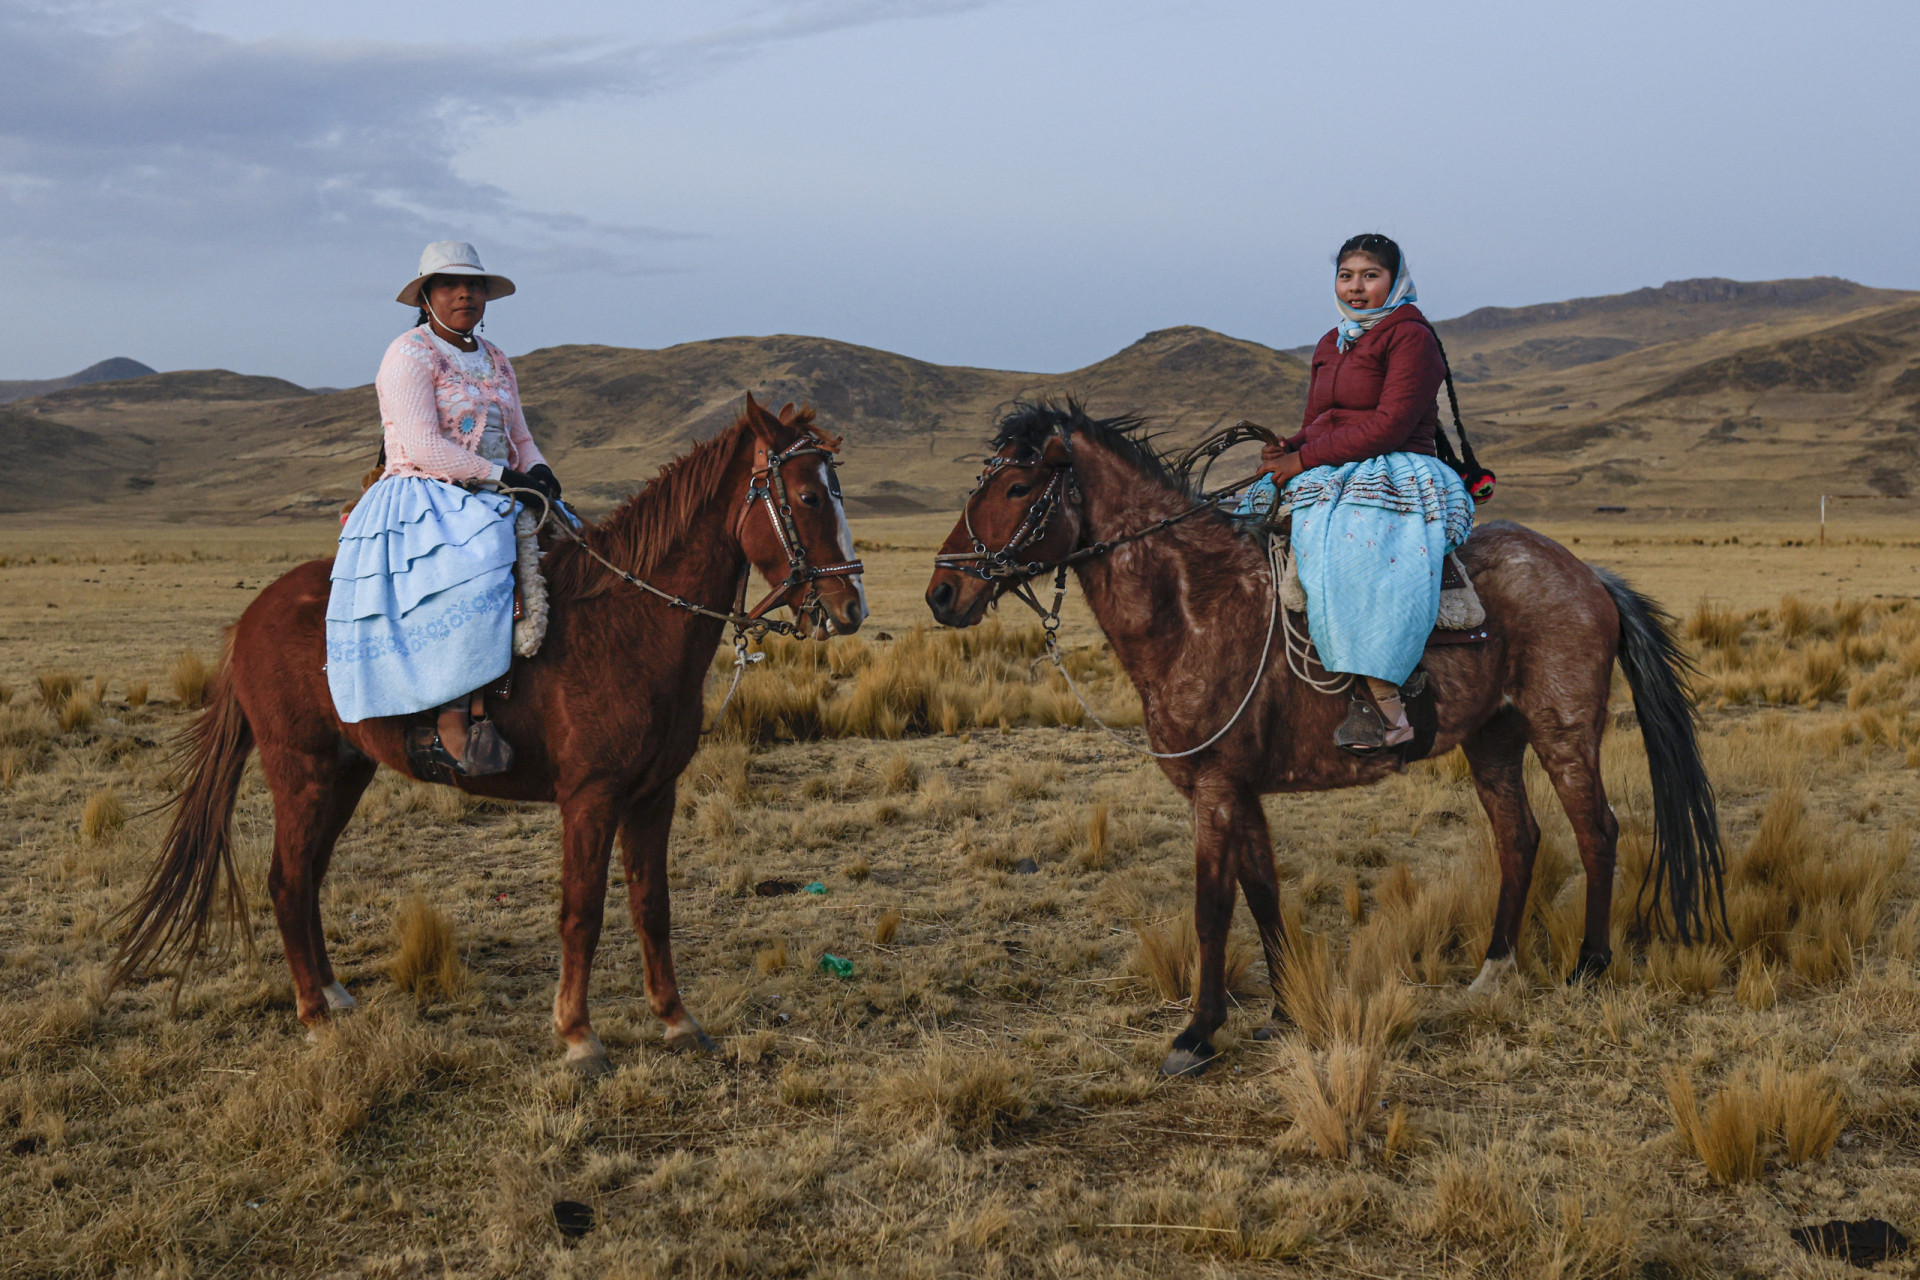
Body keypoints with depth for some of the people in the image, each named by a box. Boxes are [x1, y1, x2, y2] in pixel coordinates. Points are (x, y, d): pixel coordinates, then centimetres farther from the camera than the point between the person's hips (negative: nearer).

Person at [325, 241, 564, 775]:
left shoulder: (495, 361, 20)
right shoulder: (410, 353, -4)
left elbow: (520, 438, 23)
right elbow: (422, 446, -14)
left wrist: (538, 471, -1)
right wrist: (500, 476, -18)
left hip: (488, 505, 8)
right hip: (421, 501, -8)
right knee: (470, 574, -36)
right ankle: (453, 724, -37)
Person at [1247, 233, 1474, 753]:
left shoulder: (1411, 337, -2)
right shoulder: (1331, 347, 23)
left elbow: (1390, 425, -13)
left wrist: (1303, 459, -15)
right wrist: (1285, 450, -1)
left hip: (1393, 476, -9)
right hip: (1328, 483, 9)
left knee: (1356, 544, -38)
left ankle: (1383, 707, -43)